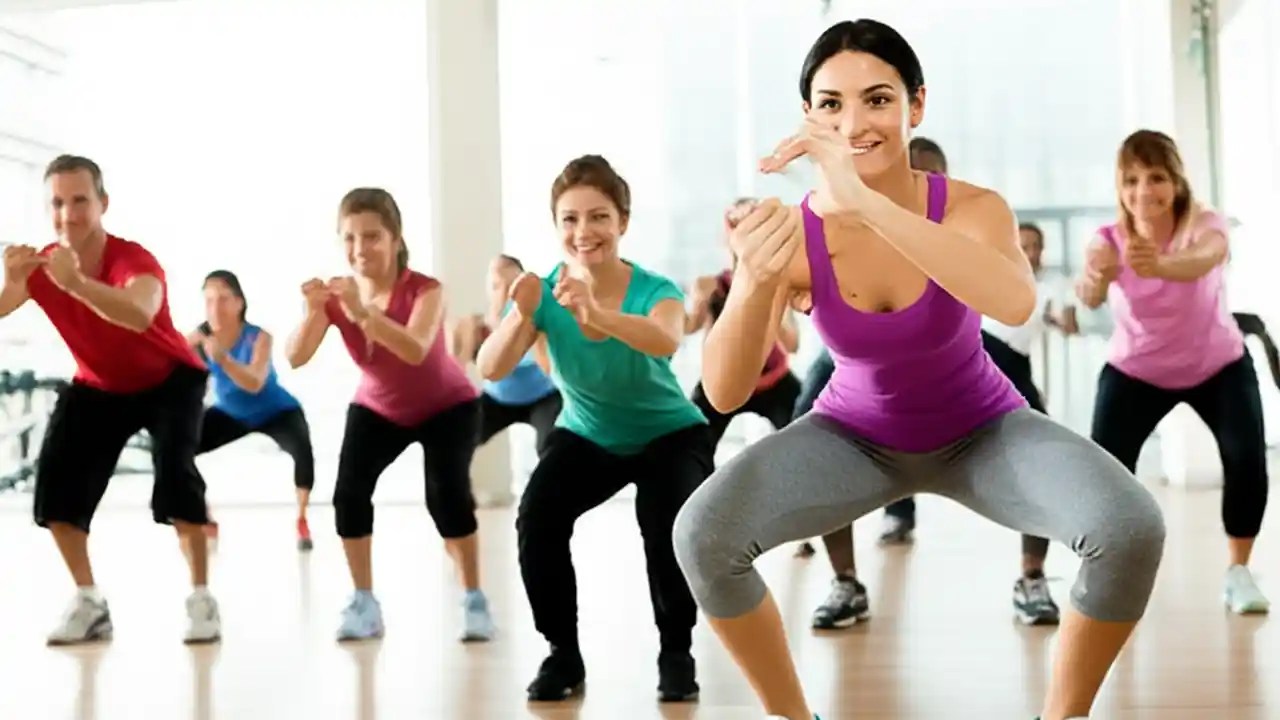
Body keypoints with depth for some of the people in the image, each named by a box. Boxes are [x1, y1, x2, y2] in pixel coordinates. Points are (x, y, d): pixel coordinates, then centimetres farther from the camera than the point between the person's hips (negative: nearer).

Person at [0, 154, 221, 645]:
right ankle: (89, 603, 3)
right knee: (58, 477, -10)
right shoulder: (41, 264, -18)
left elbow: (141, 316, -56)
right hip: (98, 387, 5)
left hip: (169, 380, -5)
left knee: (174, 470, -27)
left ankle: (201, 599, -14)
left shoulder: (133, 259, -33)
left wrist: (77, 283, -70)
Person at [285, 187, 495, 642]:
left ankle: (474, 601, -6)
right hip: (378, 409, 4)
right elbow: (296, 359, -27)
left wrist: (363, 311, -59)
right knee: (349, 492, -16)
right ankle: (364, 604, 0)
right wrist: (313, 312, -45)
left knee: (446, 494, -24)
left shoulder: (425, 290, -29)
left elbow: (416, 352, -47)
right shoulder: (337, 295, -18)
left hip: (448, 407, -3)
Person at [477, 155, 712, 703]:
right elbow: (491, 369, -31)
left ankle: (676, 654, -6)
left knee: (666, 521, -31)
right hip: (587, 437, 2)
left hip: (669, 435, -2)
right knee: (537, 519, -25)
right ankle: (563, 654, -3)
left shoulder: (655, 290, -27)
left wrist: (598, 316, -69)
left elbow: (665, 340, -51)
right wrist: (520, 315, -51)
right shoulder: (545, 294, -20)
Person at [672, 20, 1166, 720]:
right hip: (856, 438, 1)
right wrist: (755, 282, -47)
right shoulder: (791, 234, -22)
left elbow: (1015, 301, -49)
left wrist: (867, 204, -59)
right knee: (700, 534, -23)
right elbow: (724, 394, -27)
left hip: (981, 432, -1)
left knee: (1131, 528, -28)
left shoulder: (972, 208, -26)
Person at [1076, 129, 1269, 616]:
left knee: (1247, 459, -19)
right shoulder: (1109, 241, -23)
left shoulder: (1202, 221, -27)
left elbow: (1209, 256, -52)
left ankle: (1238, 572, 4)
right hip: (1135, 372, 1)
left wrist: (1161, 265, -75)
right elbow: (1092, 297, -44)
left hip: (1219, 365, 0)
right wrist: (1092, 282, -69)